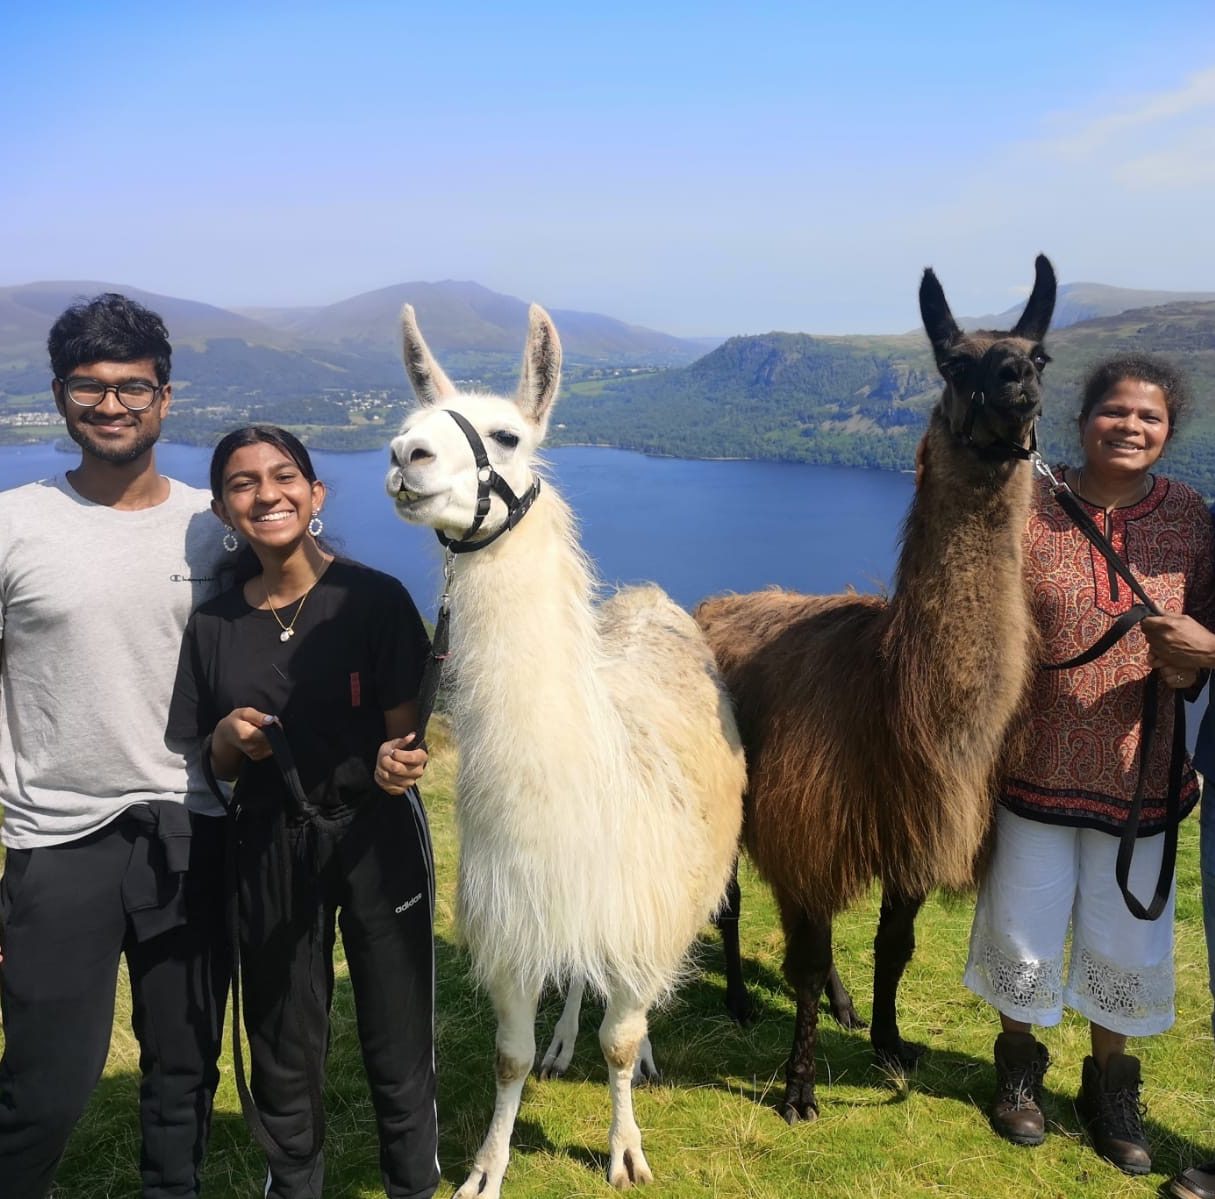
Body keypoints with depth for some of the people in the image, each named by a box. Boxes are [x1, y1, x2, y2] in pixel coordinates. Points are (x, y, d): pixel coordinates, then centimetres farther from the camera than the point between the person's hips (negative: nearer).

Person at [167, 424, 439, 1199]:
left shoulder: (376, 599, -11)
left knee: (398, 1041, 8)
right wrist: (227, 741, -14)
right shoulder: (213, 624, 0)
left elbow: (408, 732, -8)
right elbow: (213, 766, 8)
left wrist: (395, 762, -31)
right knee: (282, 1047, 16)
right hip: (270, 848, 3)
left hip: (377, 837, -3)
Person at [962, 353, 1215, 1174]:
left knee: (1128, 945, 14)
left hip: (1137, 774, 2)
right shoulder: (1027, 511, -9)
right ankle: (1020, 1069, 39)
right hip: (1038, 767, -2)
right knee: (1023, 934, 13)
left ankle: (1110, 1088, 39)